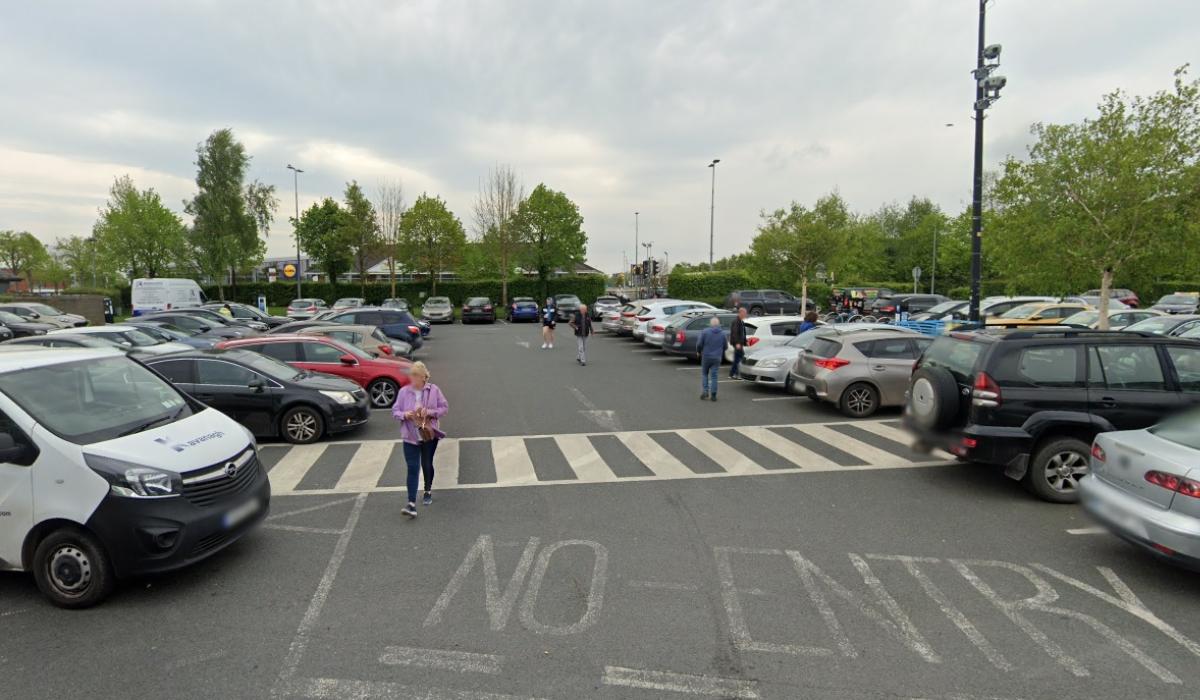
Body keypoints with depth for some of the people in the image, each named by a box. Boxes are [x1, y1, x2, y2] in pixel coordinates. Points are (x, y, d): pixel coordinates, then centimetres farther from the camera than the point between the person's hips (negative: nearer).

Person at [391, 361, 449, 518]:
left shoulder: (434, 390, -4)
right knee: (413, 469, -7)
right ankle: (412, 504, -9)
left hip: (429, 435, 0)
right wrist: (404, 415, -18)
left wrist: (430, 412, -17)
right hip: (410, 437, 0)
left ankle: (428, 492, 40)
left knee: (427, 465, 15)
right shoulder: (404, 392, -3)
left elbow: (444, 407, 0)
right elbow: (394, 411, 3)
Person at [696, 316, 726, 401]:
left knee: (704, 374, 14)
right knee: (714, 376, 5)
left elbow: (699, 344, -10)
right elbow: (725, 347, 9)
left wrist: (699, 351, 10)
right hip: (717, 358, 2)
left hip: (706, 356, -2)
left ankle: (705, 392, 3)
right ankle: (713, 395, 4)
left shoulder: (705, 331, -8)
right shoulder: (722, 333, 2)